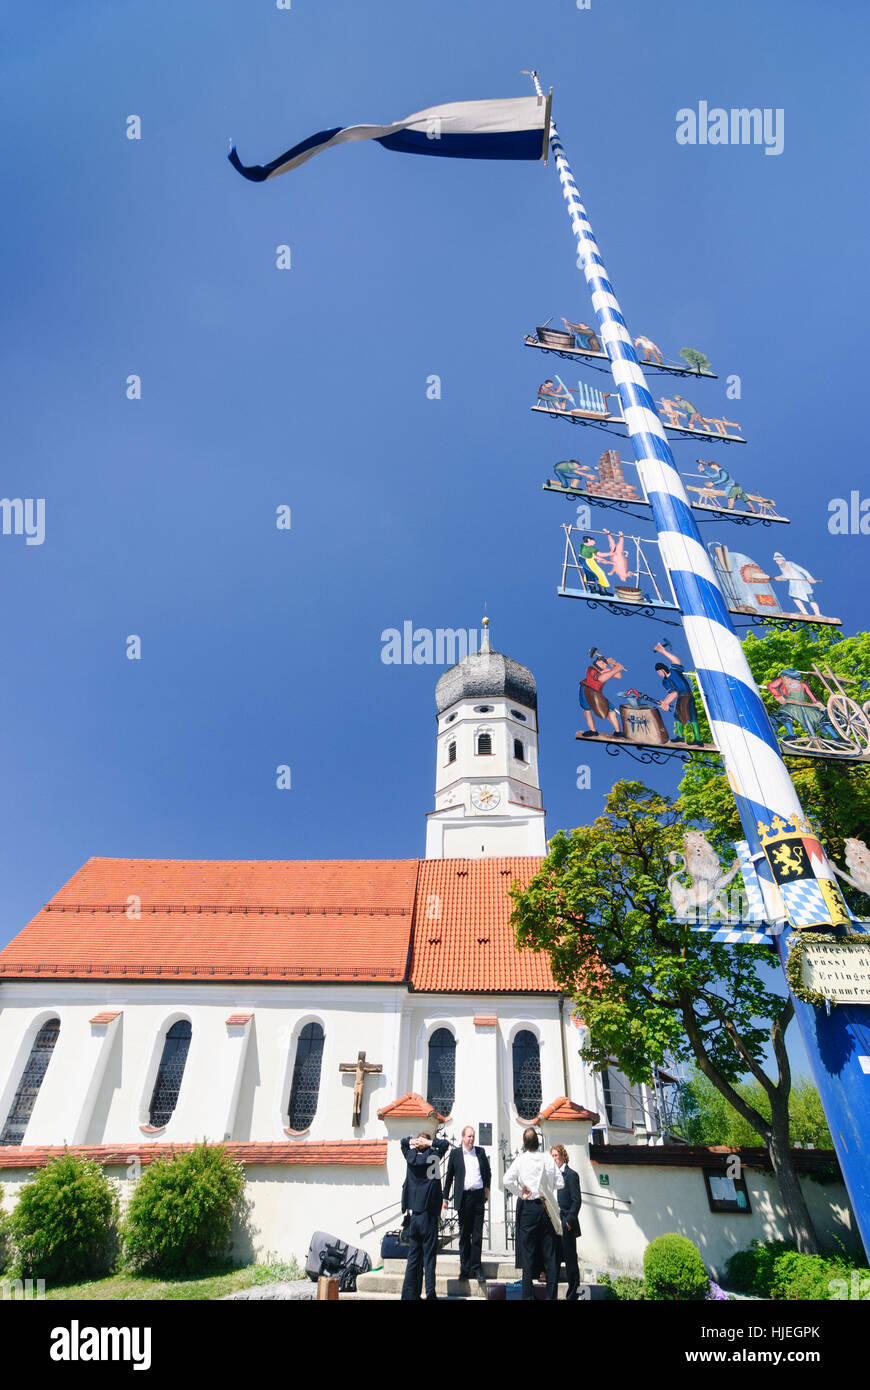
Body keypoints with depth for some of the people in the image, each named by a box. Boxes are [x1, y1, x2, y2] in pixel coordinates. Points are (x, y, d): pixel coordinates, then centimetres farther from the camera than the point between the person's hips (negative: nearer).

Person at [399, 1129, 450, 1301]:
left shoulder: (411, 1158, 2)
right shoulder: (432, 1158, -10)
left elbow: (403, 1142, 20)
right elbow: (445, 1144, 0)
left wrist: (412, 1142, 3)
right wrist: (430, 1142, -6)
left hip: (413, 1215, 4)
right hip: (428, 1215, -4)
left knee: (413, 1256, 11)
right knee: (429, 1257, 0)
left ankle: (410, 1293, 12)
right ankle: (430, 1293, -1)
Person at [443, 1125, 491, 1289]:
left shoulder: (481, 1152, 9)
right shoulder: (455, 1153, 3)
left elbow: (488, 1172, 18)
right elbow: (449, 1176, 7)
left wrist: (487, 1188, 6)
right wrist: (445, 1198, 7)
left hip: (479, 1196, 1)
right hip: (463, 1197, -1)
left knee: (477, 1234, 3)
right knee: (464, 1234, 6)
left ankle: (475, 1267, 12)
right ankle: (465, 1267, 16)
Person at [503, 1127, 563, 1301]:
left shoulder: (520, 1159, -9)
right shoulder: (547, 1158, -5)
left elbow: (507, 1180, -17)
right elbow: (560, 1183, -1)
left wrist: (520, 1194, -4)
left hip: (528, 1208, -2)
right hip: (547, 1208, 2)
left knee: (528, 1253, 7)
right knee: (550, 1254, 11)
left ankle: (528, 1296, 10)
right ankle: (552, 1295, 14)